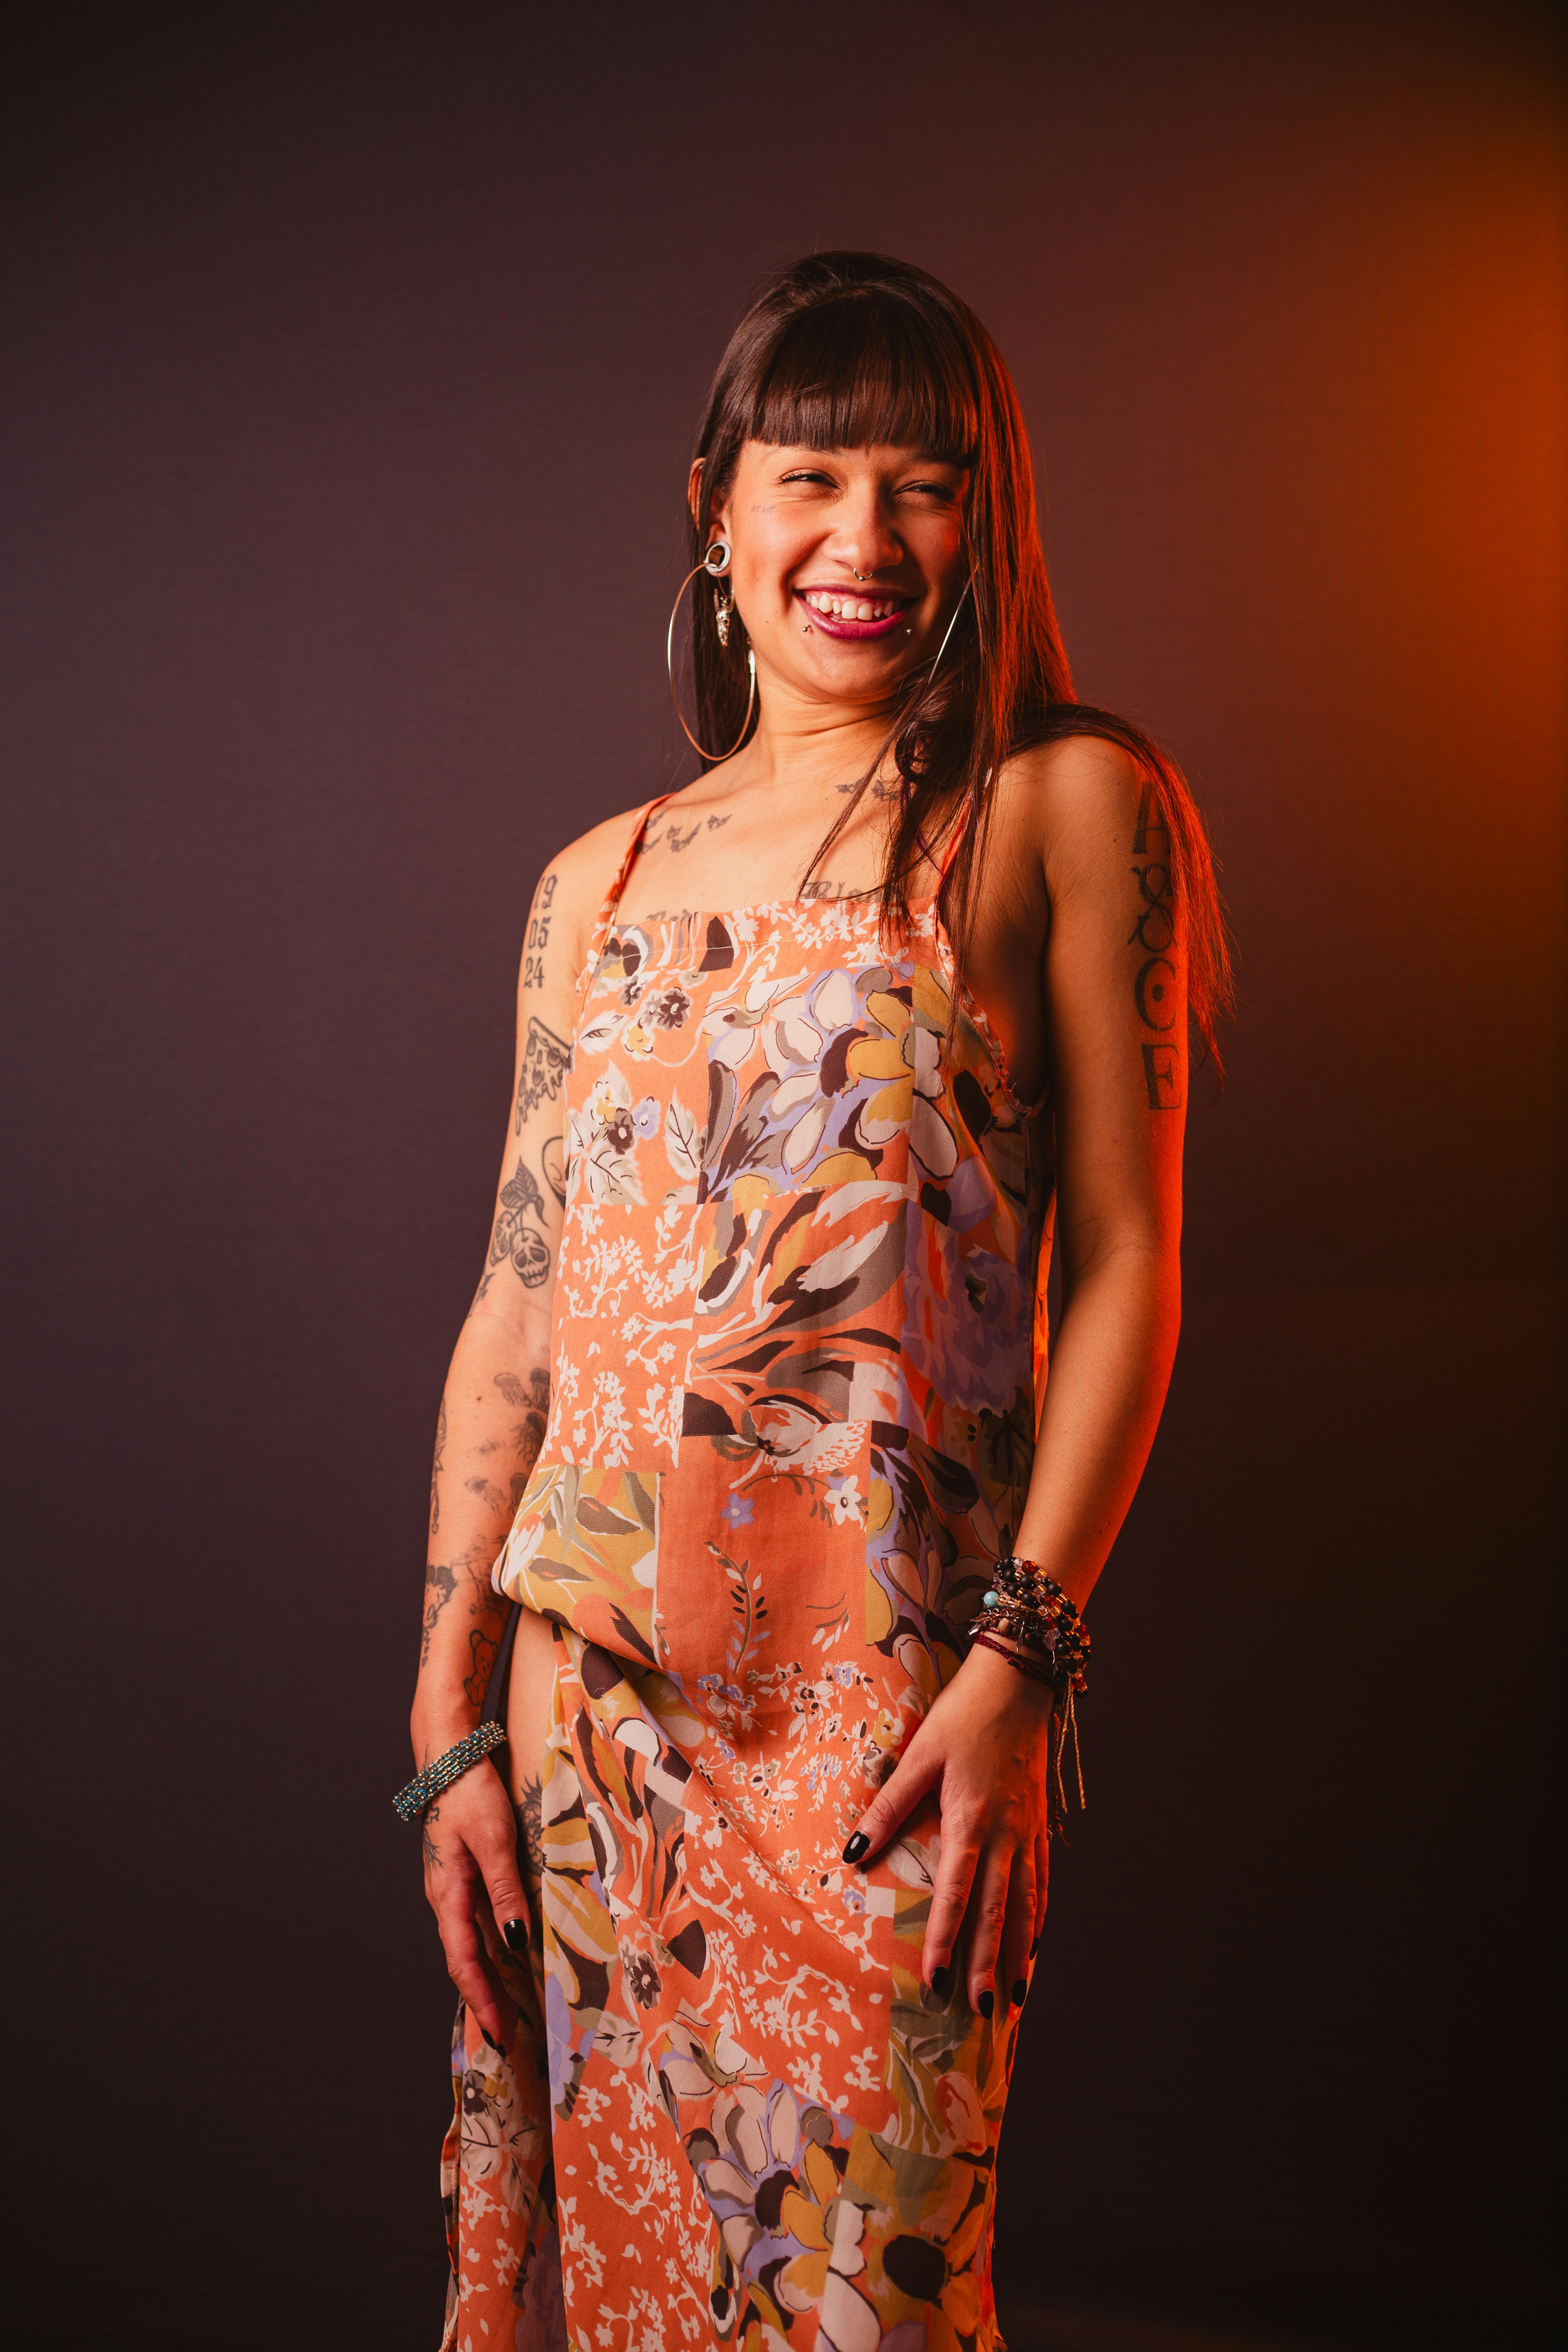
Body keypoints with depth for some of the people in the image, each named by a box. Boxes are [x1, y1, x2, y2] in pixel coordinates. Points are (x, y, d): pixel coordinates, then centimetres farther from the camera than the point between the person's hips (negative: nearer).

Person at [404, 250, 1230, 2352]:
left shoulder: (1061, 805, 0)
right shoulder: (599, 884, 11)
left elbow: (1127, 1261, -5)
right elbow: (517, 1308, 10)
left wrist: (1023, 1655, -13)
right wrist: (453, 1719, 5)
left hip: (885, 1699, -4)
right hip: (586, 1687, 4)